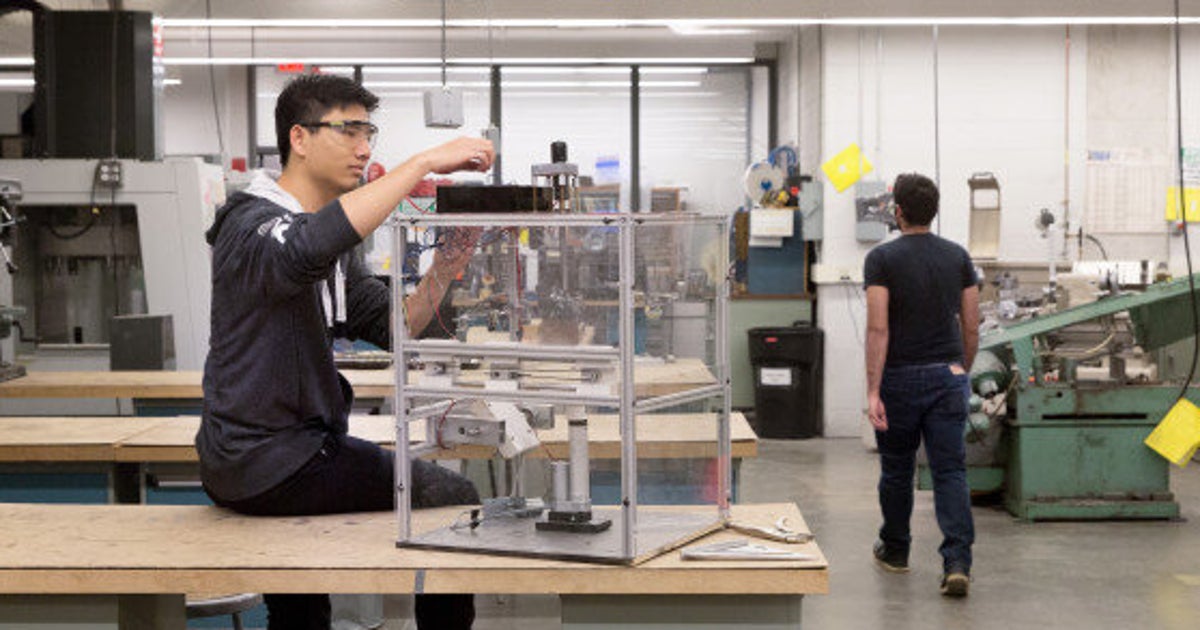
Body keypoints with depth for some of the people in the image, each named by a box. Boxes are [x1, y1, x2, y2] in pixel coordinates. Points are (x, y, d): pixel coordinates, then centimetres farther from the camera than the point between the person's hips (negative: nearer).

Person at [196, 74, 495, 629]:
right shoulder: (254, 227, -17)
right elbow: (309, 247, -42)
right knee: (452, 500, -7)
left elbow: (392, 327, 8)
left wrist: (442, 272, -12)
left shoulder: (332, 243, 15)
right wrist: (423, 163, -39)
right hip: (264, 462, -10)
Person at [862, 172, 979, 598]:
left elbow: (878, 329, -15)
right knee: (950, 471, 0)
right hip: (948, 375, 3)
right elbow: (971, 327, 7)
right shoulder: (958, 257, 4)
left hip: (901, 377, -2)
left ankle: (895, 550, 32)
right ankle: (957, 563, -13)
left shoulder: (882, 259, -8)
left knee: (897, 469, 15)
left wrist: (873, 392, -16)